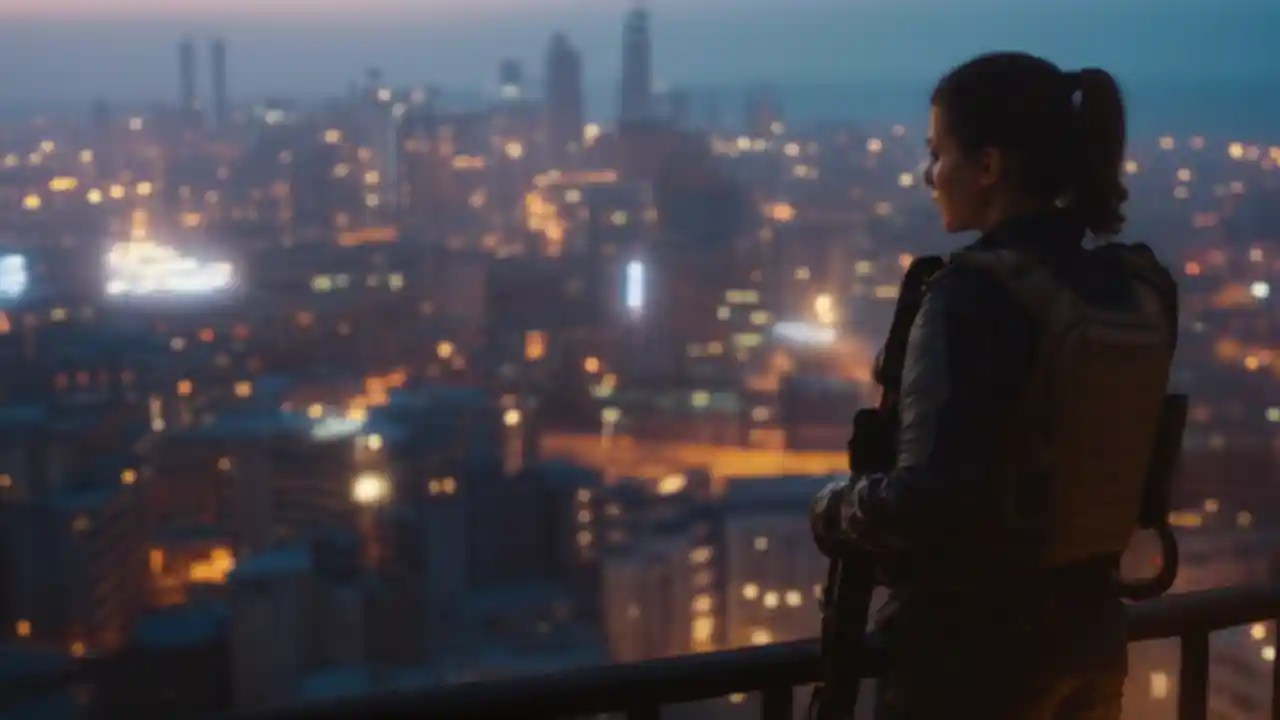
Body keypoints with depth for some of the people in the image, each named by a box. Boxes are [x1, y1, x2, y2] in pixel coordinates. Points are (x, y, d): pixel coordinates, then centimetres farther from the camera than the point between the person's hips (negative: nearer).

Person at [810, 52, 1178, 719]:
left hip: (973, 645, -7)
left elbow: (931, 500, -25)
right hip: (1091, 631, 7)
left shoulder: (975, 295, -20)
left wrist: (838, 509, -7)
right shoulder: (1140, 287, 2)